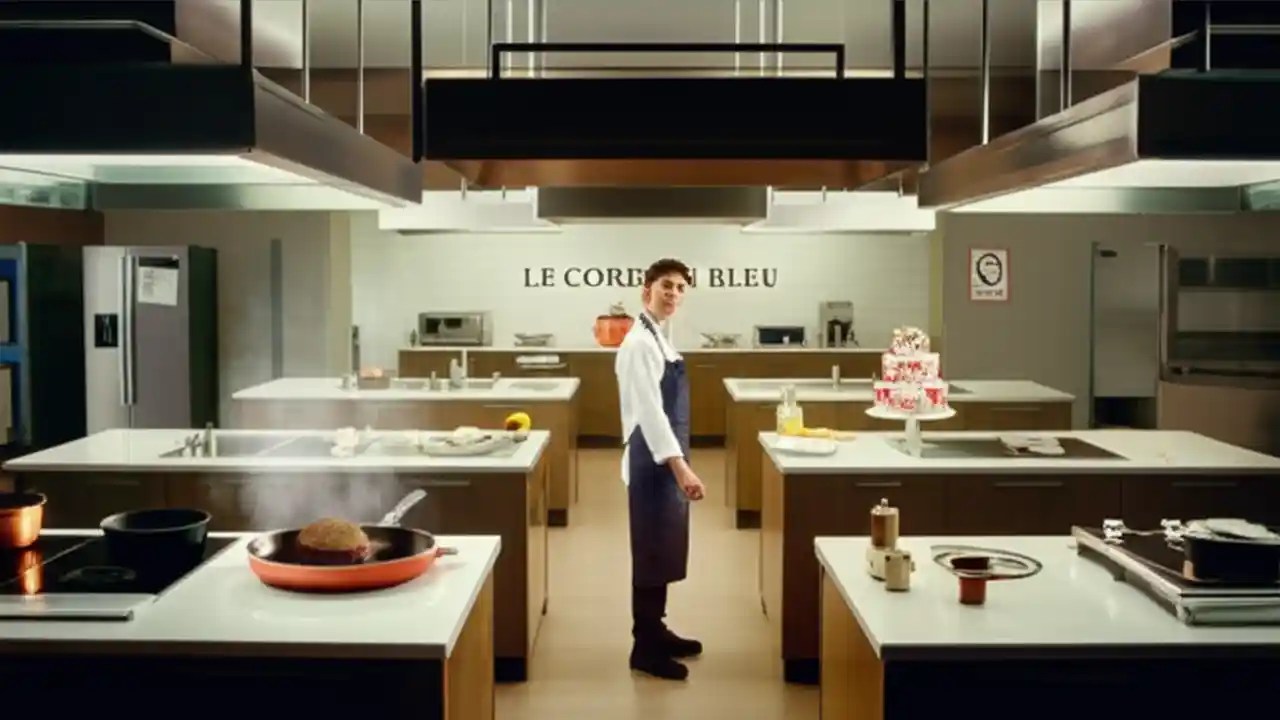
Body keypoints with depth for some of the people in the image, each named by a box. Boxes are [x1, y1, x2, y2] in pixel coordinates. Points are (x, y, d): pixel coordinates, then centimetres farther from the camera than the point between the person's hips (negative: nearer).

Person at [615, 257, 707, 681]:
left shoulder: (657, 339, 14)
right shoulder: (640, 343, -17)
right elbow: (649, 411, -25)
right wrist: (679, 465, -30)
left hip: (665, 459, 10)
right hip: (652, 461, -10)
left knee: (663, 551, 17)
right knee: (650, 553, -1)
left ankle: (655, 631, 30)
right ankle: (645, 647, 9)